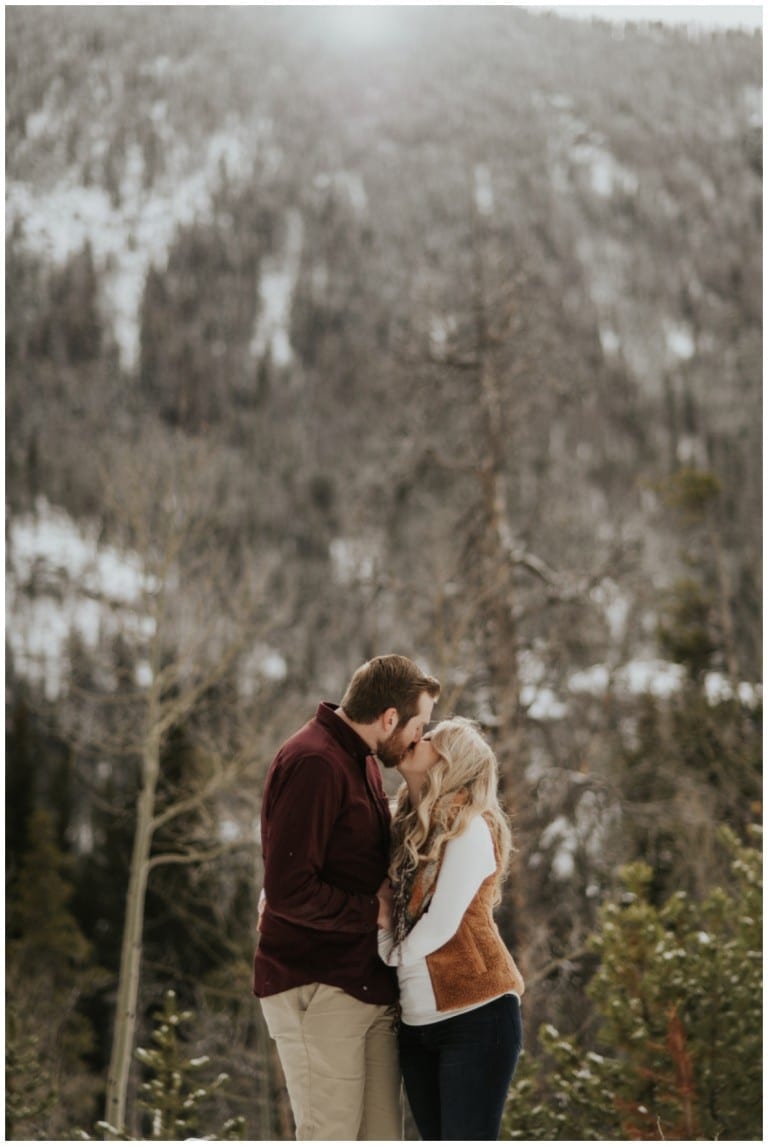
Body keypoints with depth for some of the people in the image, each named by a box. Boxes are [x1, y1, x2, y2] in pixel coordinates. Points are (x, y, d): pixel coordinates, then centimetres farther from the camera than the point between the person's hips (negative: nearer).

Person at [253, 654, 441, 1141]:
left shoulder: (362, 761, 16)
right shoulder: (313, 763, -16)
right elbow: (288, 891, -23)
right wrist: (373, 910, -12)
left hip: (370, 986, 9)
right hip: (317, 989, -9)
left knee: (382, 1136, 10)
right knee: (329, 1136, -5)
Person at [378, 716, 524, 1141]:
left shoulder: (469, 828, -10)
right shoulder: (405, 829, 10)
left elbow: (440, 926, -16)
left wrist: (391, 953, 2)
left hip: (475, 1016, -7)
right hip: (416, 1022, 7)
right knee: (437, 1142, 11)